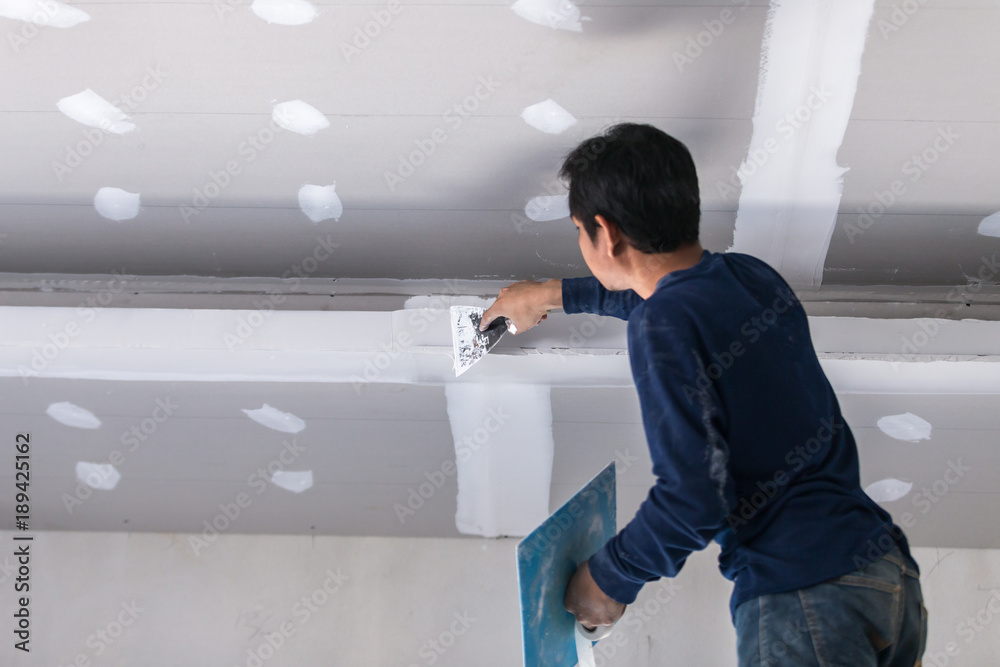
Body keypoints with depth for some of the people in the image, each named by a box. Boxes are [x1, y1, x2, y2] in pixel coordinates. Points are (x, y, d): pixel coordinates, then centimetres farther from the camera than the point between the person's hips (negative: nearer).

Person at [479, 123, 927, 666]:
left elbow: (693, 498, -20)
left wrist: (609, 578, -4)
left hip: (803, 598, -10)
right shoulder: (753, 277, 11)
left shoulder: (665, 330, -14)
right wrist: (556, 294, 47)